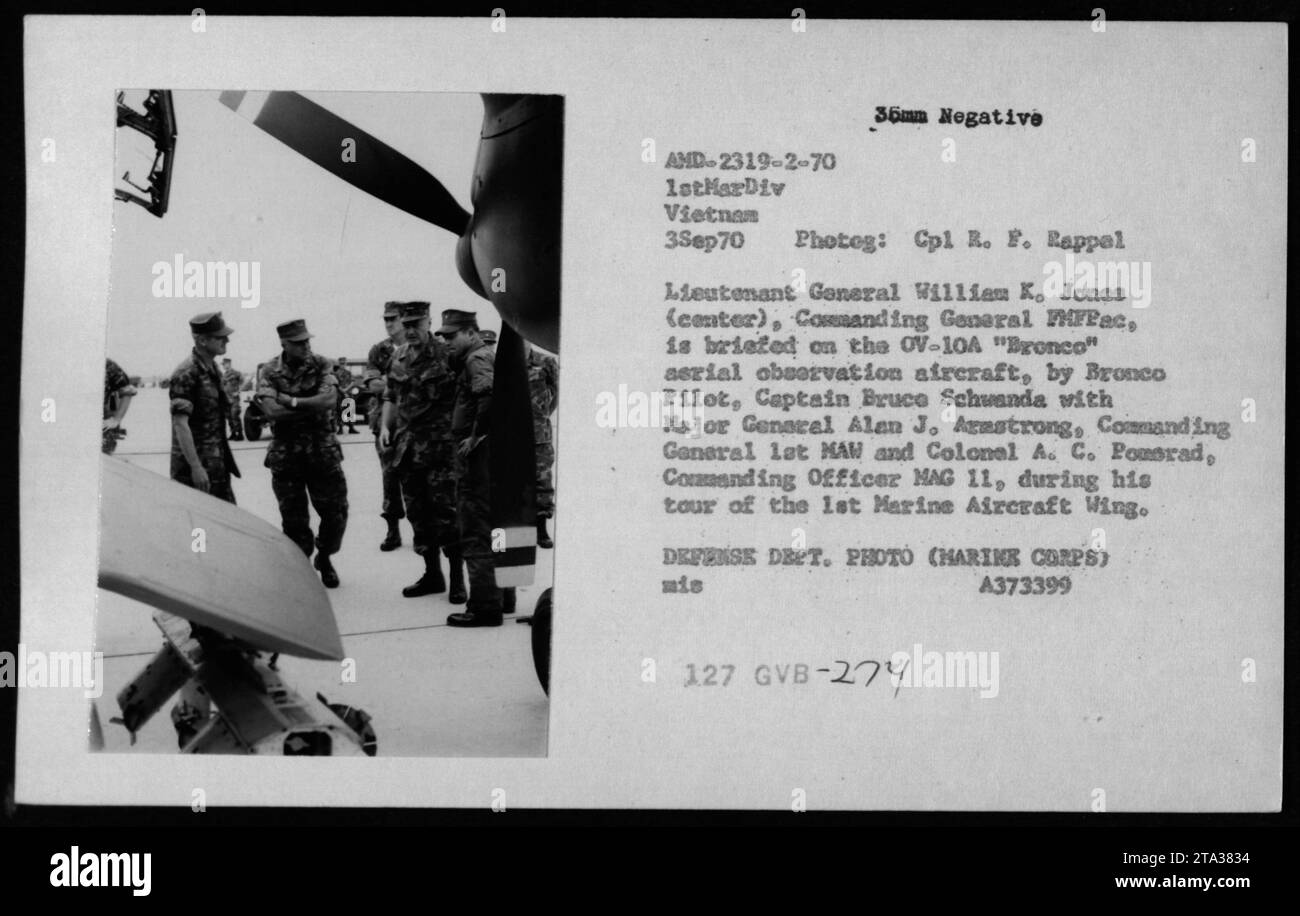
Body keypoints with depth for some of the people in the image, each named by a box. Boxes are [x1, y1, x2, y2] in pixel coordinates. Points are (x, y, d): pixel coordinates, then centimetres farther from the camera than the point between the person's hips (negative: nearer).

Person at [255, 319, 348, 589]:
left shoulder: (321, 366, -2)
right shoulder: (270, 371, -4)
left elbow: (330, 400, -18)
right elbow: (271, 410, -18)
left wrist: (292, 401, -18)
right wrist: (313, 408, -16)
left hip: (322, 451, 1)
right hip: (285, 453, -1)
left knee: (335, 510, 5)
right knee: (293, 516, 5)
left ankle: (324, 558, 30)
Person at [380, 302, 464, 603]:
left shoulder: (445, 355, -8)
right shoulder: (399, 357, 11)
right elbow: (391, 397, 21)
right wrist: (385, 426, 7)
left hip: (440, 445, -6)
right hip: (407, 444, 6)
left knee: (446, 511, -7)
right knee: (418, 513, 11)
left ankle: (457, 579, -1)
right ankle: (432, 575, 21)